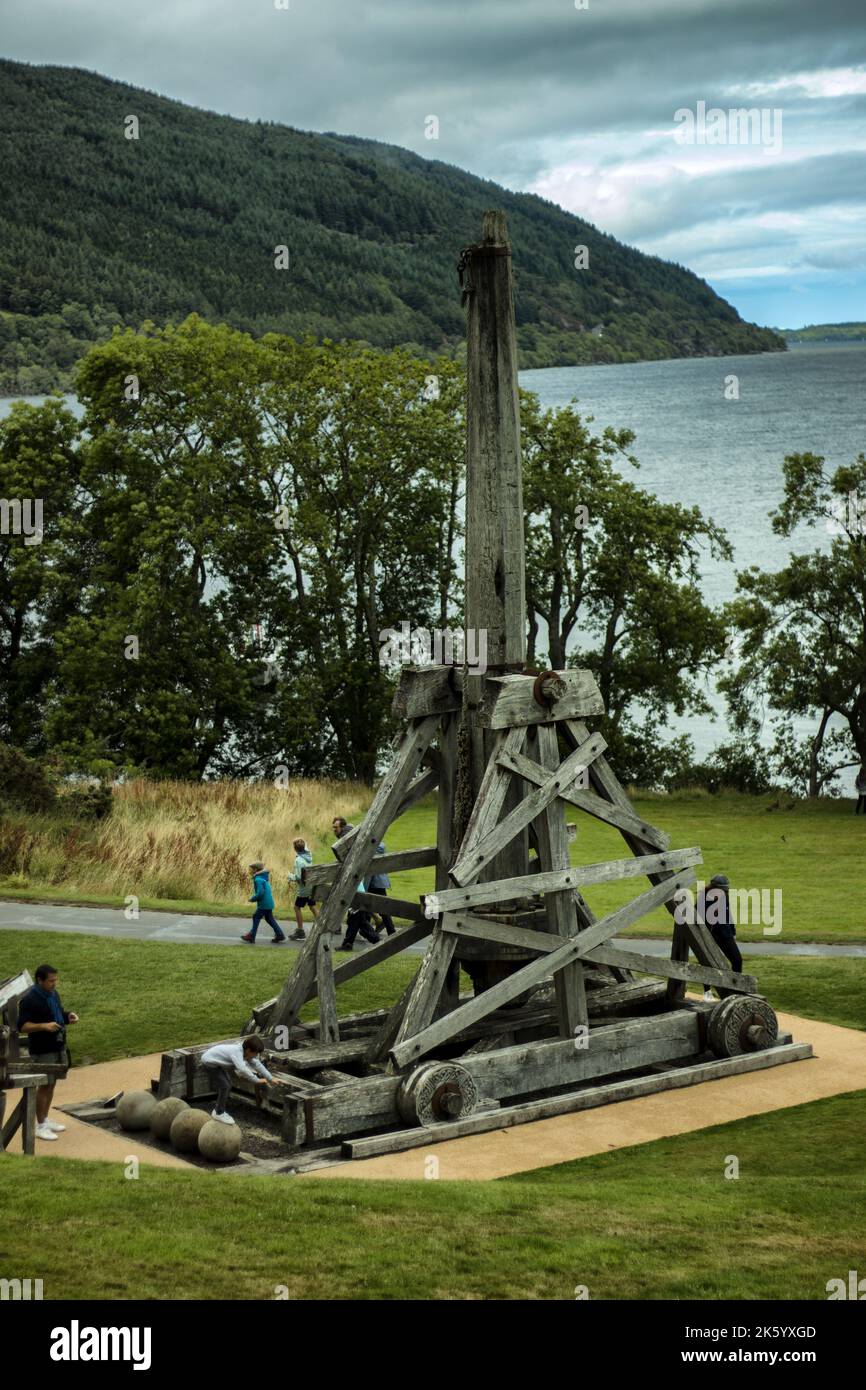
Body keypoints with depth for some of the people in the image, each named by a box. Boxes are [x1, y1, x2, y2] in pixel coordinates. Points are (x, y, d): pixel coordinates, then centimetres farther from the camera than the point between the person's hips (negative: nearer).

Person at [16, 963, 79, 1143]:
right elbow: (22, 1026, -19)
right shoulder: (29, 1000, -17)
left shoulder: (53, 994, 9)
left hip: (58, 1046, 8)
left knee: (52, 1083, 15)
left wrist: (68, 1017, 2)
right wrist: (44, 1026, -30)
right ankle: (40, 1126, 5)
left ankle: (45, 1119, 27)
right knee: (44, 1085, -3)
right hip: (42, 1050, -8)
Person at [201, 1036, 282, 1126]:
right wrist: (257, 1080, -39)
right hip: (209, 1063, -10)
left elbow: (257, 1064, 2)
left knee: (228, 1085, 17)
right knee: (225, 1086, -11)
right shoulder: (236, 1052, -34)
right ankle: (219, 1113, 2)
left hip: (215, 1062, 10)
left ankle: (218, 1110, 30)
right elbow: (243, 1069, -48)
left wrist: (271, 1079, 1)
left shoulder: (245, 1051, -7)